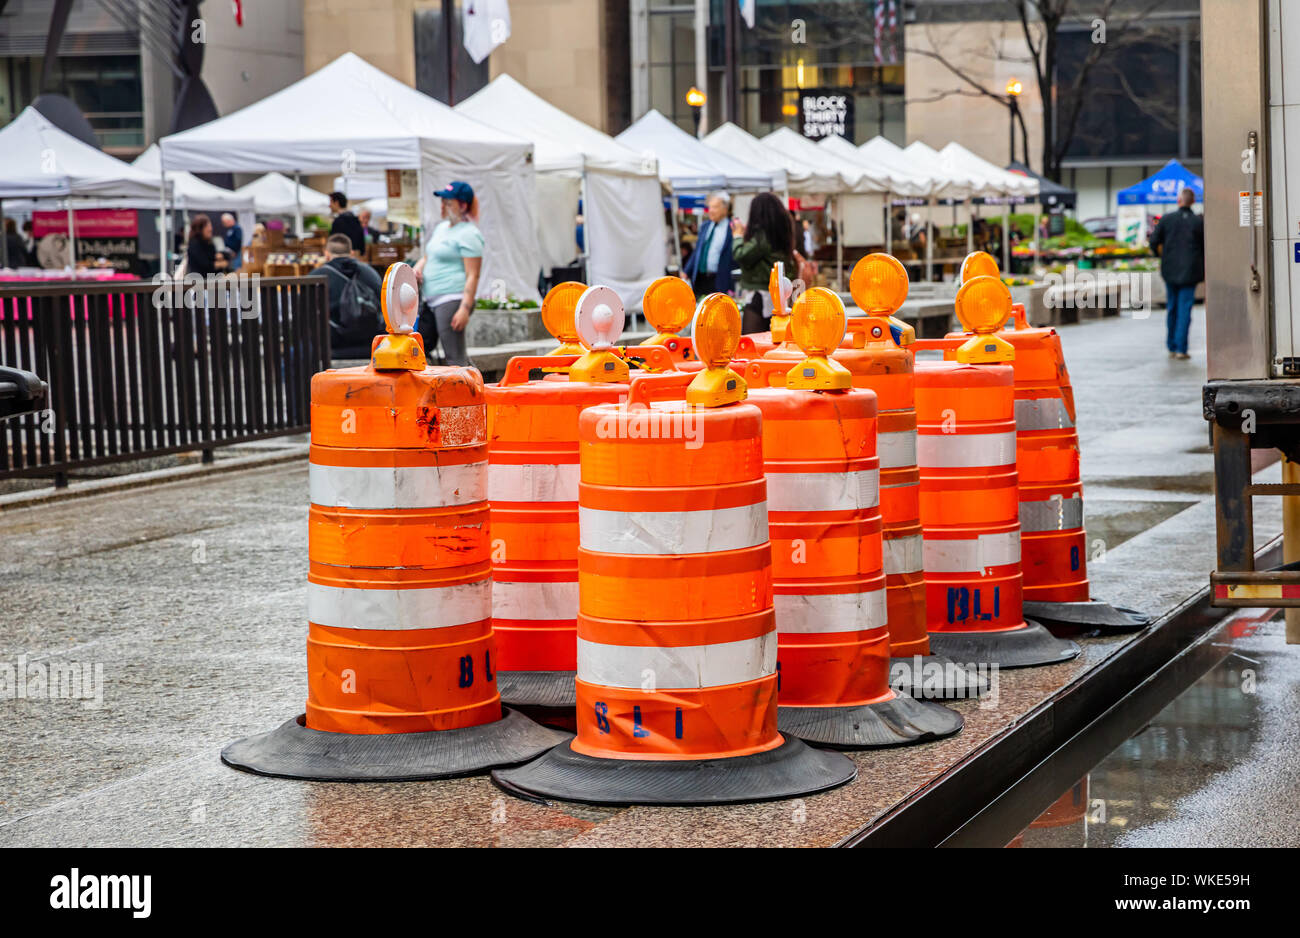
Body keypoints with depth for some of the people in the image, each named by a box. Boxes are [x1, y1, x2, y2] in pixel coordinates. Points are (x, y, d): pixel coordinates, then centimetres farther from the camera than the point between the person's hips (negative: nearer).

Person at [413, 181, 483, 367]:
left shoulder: (468, 234, -11)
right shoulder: (442, 227, 19)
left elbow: (473, 276, -16)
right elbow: (427, 257, 30)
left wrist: (465, 309, -23)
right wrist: (418, 267, 5)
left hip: (453, 300, -10)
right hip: (432, 301, 10)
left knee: (455, 358, -10)